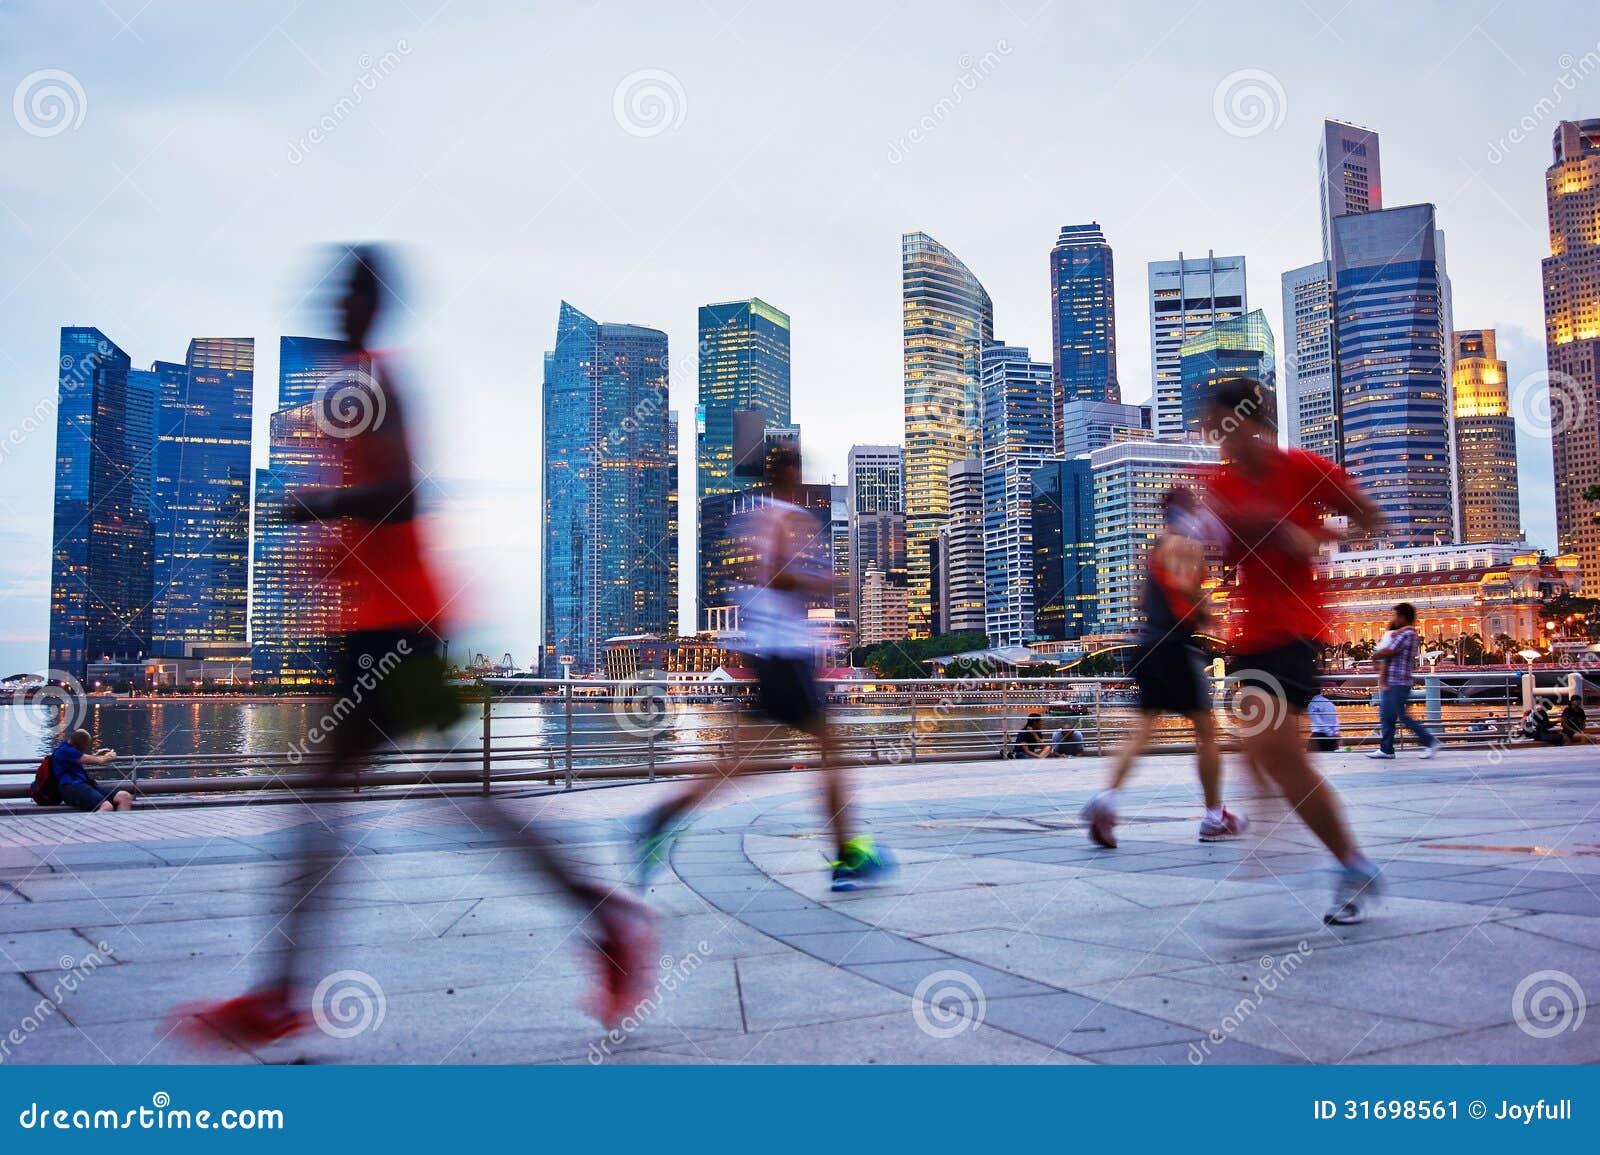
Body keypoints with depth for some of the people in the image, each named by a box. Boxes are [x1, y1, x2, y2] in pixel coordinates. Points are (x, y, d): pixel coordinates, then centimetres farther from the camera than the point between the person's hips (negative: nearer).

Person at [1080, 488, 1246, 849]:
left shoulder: (1157, 546, 20)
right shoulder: (1185, 544, -6)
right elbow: (1183, 584, -24)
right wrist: (1205, 610, -8)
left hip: (1149, 644, 8)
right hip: (1176, 646, -8)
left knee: (1143, 730, 3)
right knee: (1206, 730, 5)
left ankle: (1106, 798, -17)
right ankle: (1214, 818, 14)